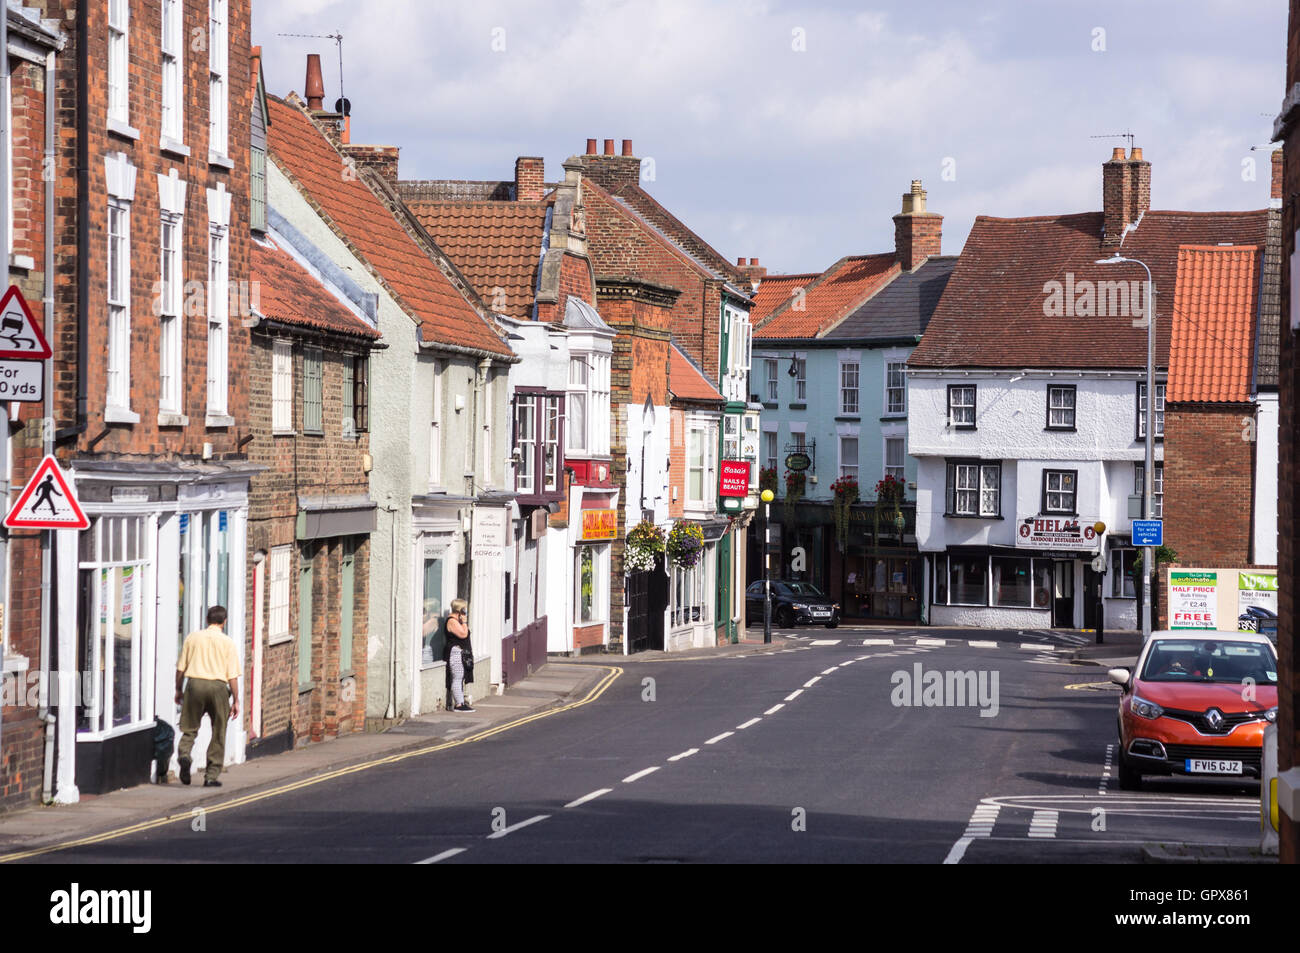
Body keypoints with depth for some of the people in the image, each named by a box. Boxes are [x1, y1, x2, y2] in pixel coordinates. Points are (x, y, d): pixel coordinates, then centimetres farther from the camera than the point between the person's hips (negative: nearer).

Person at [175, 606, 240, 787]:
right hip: (218, 686, -2)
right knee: (218, 734, 8)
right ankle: (211, 776, 8)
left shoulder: (192, 638, 6)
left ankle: (184, 754, -17)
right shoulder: (227, 642, 0)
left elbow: (181, 668, 9)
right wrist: (236, 700, 3)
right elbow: (232, 675, -2)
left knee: (190, 729, 12)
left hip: (195, 684, 2)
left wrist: (178, 690, 21)